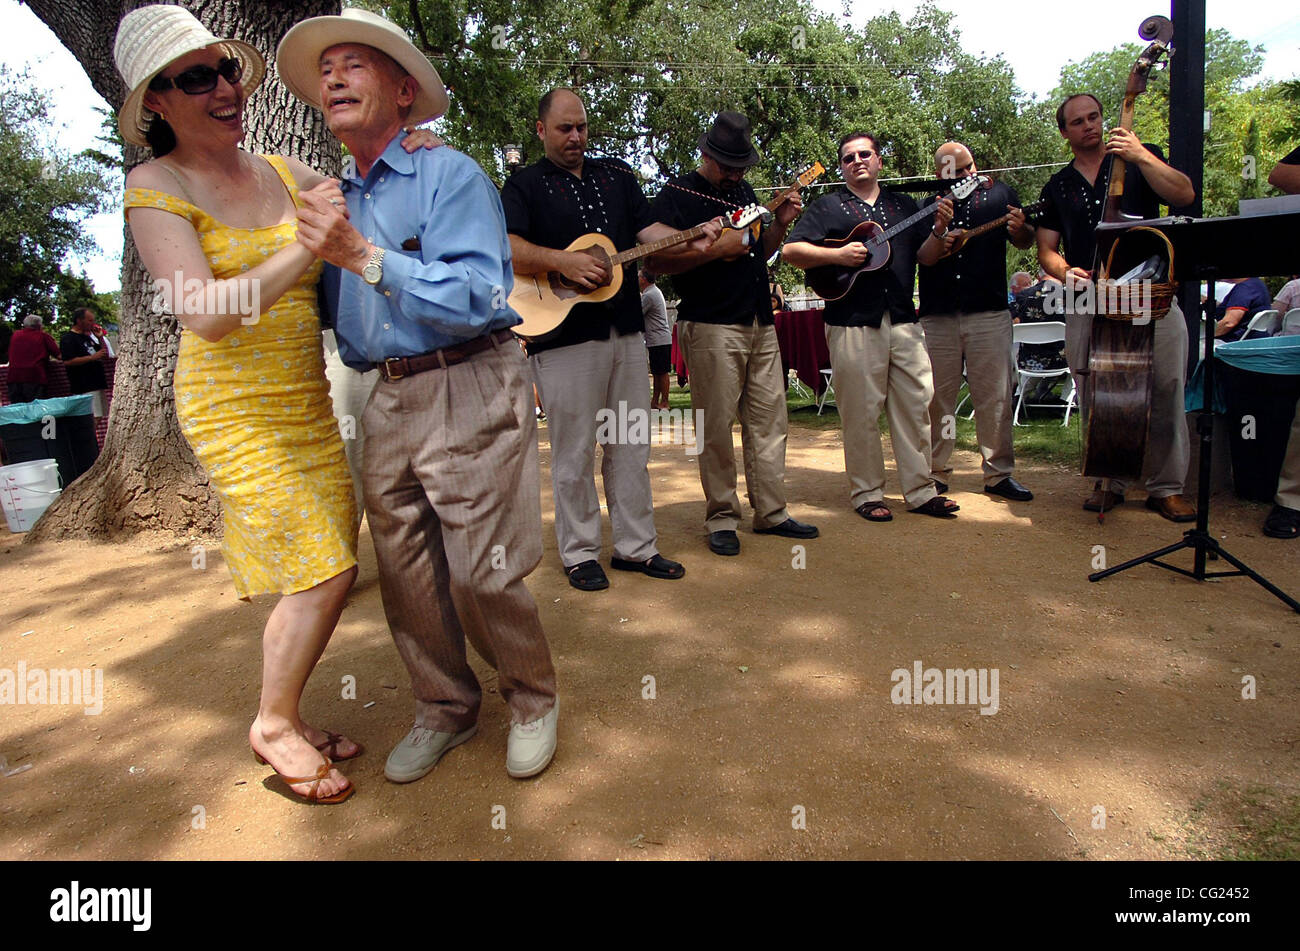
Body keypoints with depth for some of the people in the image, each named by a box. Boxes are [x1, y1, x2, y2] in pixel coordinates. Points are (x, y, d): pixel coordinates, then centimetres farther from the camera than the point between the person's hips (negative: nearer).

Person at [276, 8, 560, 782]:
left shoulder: (451, 175, -6)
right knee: (405, 574, 10)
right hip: (389, 400, 7)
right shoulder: (333, 200, 15)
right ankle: (445, 709, 29)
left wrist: (363, 256, -22)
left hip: (468, 393, -6)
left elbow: (476, 298, -20)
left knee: (481, 575, -3)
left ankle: (534, 701, 22)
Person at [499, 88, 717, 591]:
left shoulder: (617, 175, 19)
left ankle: (636, 546, 20)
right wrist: (562, 261, -24)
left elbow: (648, 229, 11)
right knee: (573, 452, 0)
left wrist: (693, 242, -7)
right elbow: (506, 248, -11)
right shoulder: (525, 185, 3)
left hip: (626, 328, 5)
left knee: (632, 446, 9)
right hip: (563, 335, -5)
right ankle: (580, 554, 13)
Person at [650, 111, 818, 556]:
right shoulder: (677, 195, -2)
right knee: (717, 426, -4)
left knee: (769, 419, 8)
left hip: (761, 323, 7)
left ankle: (771, 511, 17)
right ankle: (721, 518, 8)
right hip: (711, 326, -7)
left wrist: (780, 224, 7)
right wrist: (717, 248, -17)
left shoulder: (743, 190, 20)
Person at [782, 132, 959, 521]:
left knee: (916, 404, 4)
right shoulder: (828, 207, 7)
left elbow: (925, 257, 16)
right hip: (853, 324, -4)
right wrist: (838, 255, -14)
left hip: (903, 321, 5)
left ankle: (921, 491, 13)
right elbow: (790, 250, -3)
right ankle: (867, 494, 9)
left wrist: (938, 229, -3)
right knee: (861, 412, -1)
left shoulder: (903, 205, 20)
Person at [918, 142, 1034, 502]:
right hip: (937, 316, 1)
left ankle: (999, 474, 10)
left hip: (989, 313, 0)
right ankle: (936, 472, 12)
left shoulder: (999, 194, 12)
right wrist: (936, 245, -12)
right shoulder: (928, 206, 13)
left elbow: (1024, 242, 12)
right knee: (937, 397, 2)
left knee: (995, 396, 0)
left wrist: (1020, 228, -11)